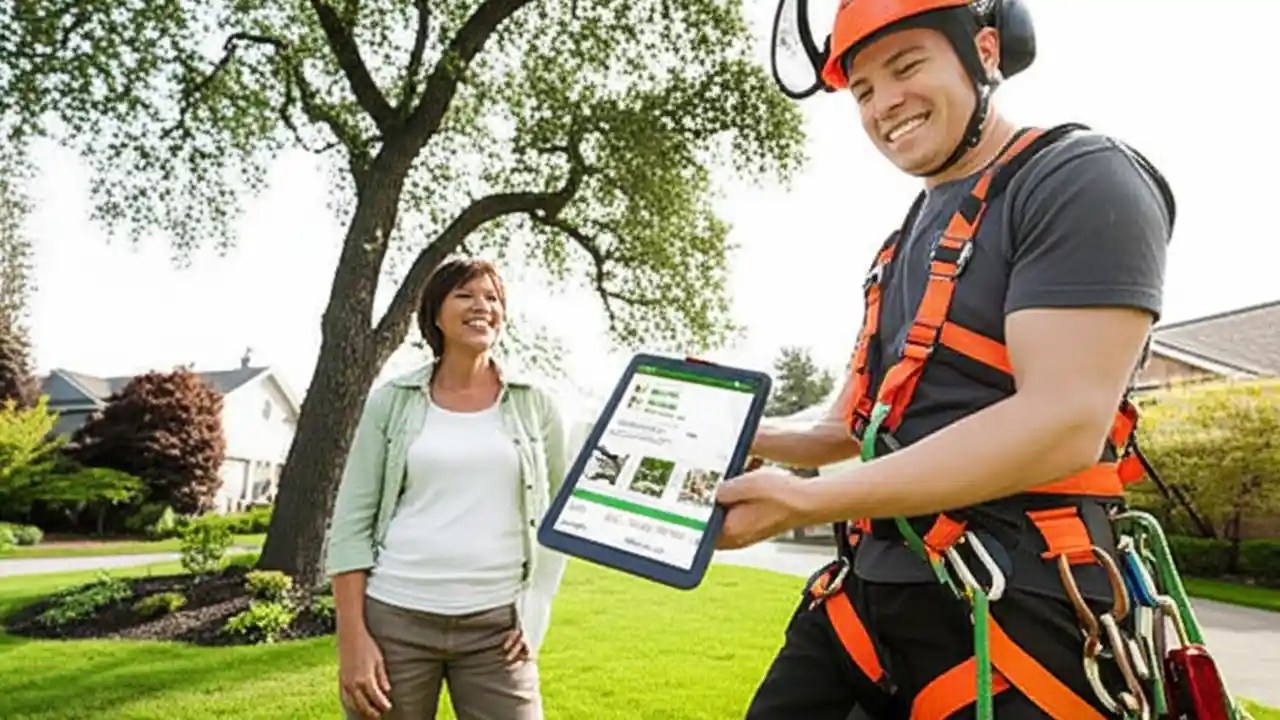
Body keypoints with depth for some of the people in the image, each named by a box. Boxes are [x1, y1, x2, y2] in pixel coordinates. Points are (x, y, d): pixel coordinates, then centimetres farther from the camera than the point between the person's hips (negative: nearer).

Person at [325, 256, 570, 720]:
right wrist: (352, 637, -6)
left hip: (497, 626, 1)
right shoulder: (392, 400, 2)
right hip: (394, 617, 0)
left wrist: (535, 612, 0)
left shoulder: (536, 405, 5)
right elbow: (351, 520, 0)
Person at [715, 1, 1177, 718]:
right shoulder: (910, 237, 17)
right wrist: (751, 437, 1)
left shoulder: (1084, 180, -8)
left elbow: (1063, 423, -21)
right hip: (865, 593, 7)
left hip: (1011, 615, -7)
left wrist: (805, 500, -23)